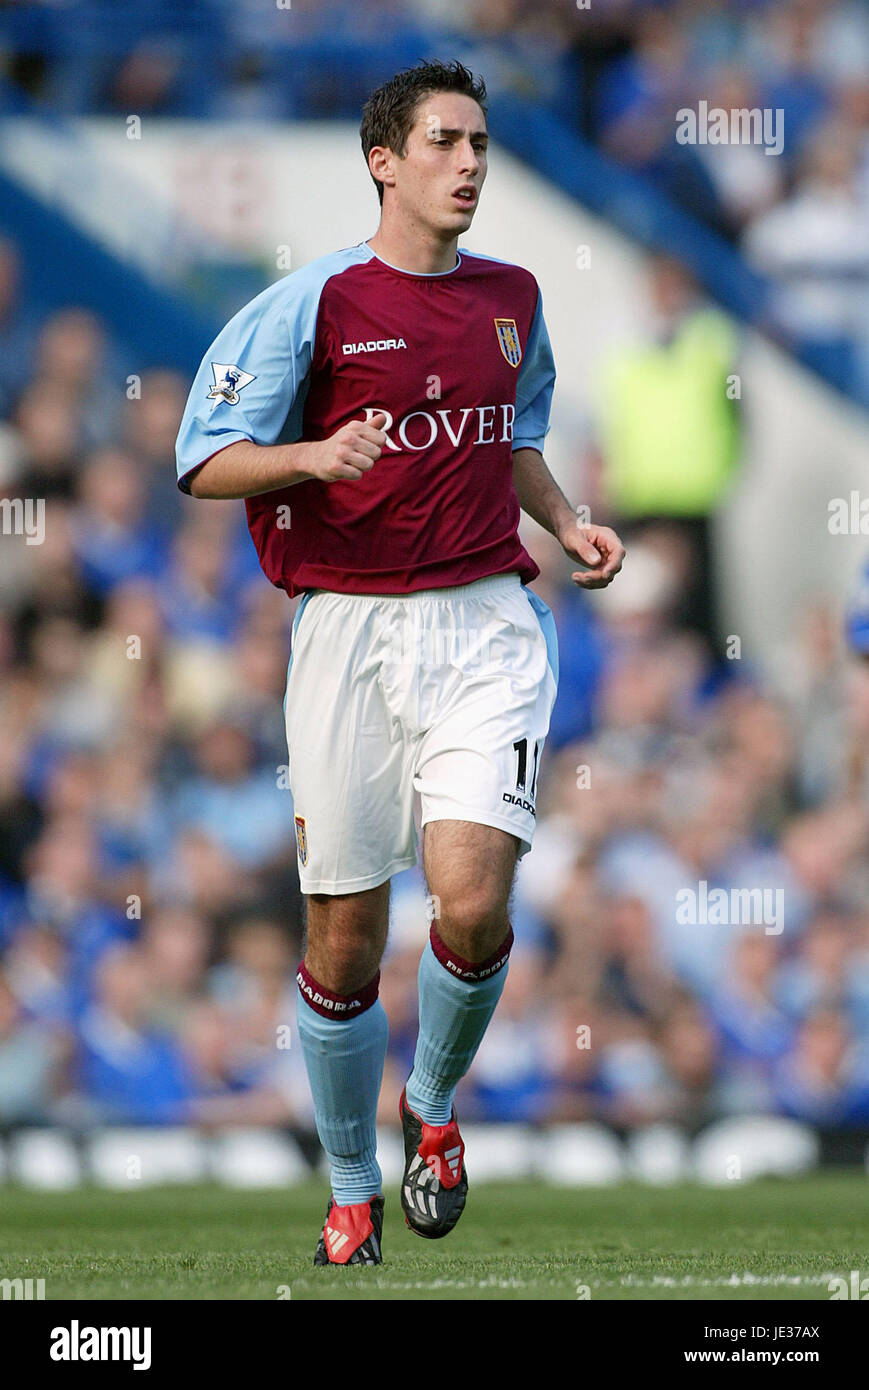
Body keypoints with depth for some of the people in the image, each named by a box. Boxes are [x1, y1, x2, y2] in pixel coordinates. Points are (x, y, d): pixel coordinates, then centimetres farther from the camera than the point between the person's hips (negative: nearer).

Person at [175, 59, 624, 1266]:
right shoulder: (314, 303, -4)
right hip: (351, 628, -2)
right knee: (346, 935, 3)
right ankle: (351, 1192, 21)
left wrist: (568, 525, 12)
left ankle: (433, 1103, 13)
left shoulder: (511, 297, 11)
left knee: (472, 902, -17)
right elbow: (204, 462, -4)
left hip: (486, 622, 2)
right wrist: (316, 456, -21)